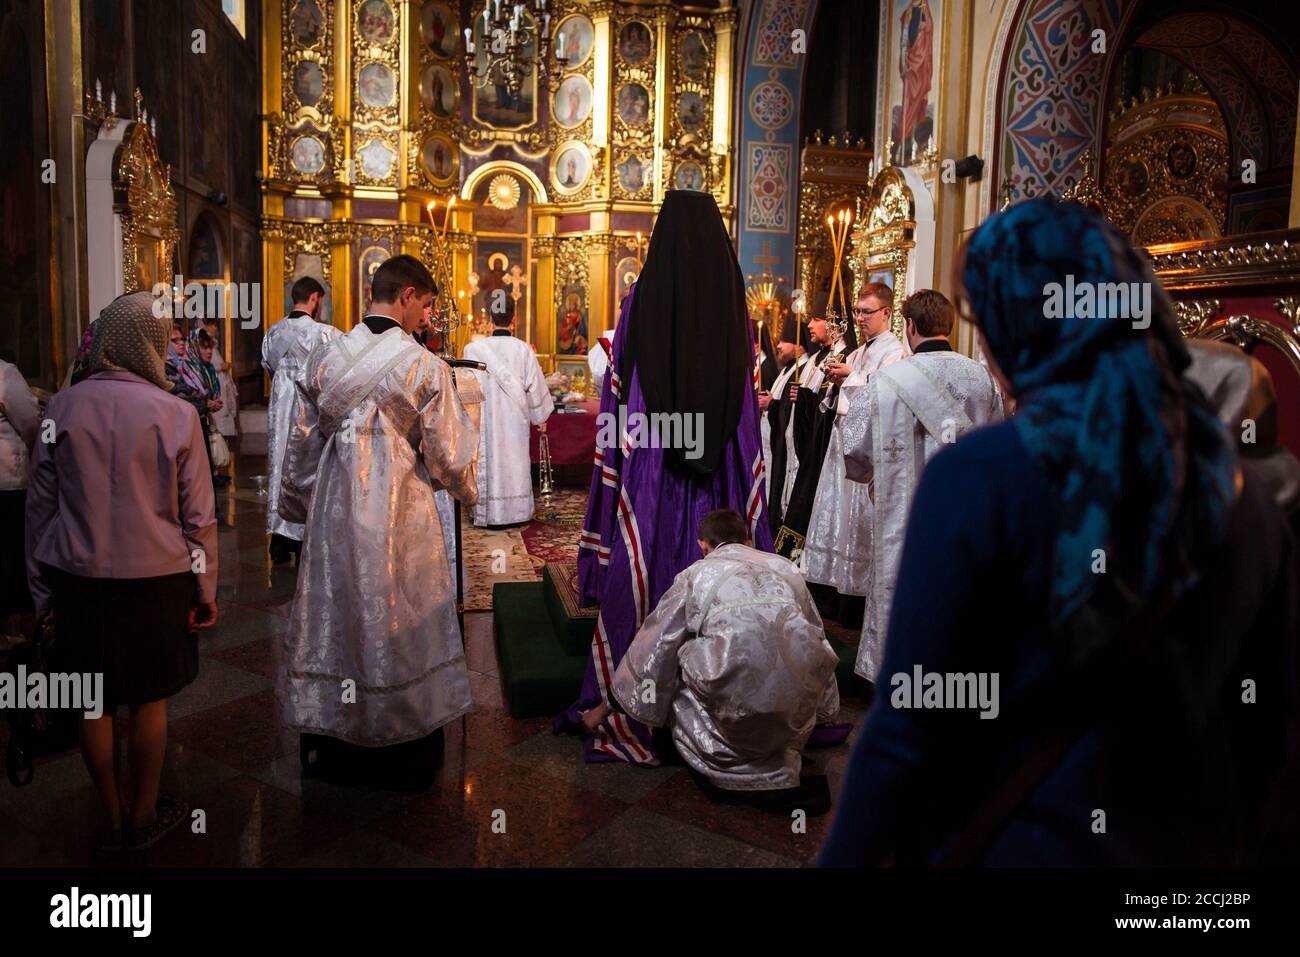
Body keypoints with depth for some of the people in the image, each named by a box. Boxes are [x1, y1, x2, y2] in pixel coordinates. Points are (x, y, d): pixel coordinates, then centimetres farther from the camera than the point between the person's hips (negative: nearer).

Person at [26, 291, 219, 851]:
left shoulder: (62, 406, -4)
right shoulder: (176, 413, -10)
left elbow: (40, 504, 2)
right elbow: (198, 515, -7)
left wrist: (42, 586, 12)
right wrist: (205, 588, 3)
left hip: (78, 576, 2)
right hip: (155, 575, -2)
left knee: (94, 703, 16)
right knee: (150, 700, 14)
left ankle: (113, 818, 30)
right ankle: (143, 816, 28)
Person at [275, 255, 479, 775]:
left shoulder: (322, 357, -1)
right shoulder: (426, 367, -12)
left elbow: (300, 444, 6)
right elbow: (448, 454, -6)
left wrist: (297, 506, 20)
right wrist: (468, 490, 15)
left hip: (334, 515, 3)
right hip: (402, 518, -3)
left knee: (334, 616, 15)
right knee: (404, 622, 10)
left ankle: (328, 741, 30)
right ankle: (408, 745, 24)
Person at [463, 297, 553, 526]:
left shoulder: (474, 349, -8)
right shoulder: (523, 350, -7)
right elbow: (536, 386, -2)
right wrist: (540, 417, 13)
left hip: (485, 421, 0)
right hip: (515, 422, 0)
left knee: (488, 461, 7)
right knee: (514, 463, 9)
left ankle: (487, 511, 10)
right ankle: (515, 510, 14)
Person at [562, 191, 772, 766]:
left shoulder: (642, 299, -5)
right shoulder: (734, 303, 3)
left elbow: (618, 391, -4)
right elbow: (747, 399, 7)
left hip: (651, 464, -2)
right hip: (720, 472, 3)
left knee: (639, 572, 3)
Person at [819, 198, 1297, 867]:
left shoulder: (976, 475, -20)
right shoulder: (1241, 491, -2)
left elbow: (908, 725, -21)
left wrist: (844, 854, -9)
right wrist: (1232, 842, 21)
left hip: (1015, 842, -4)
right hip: (1188, 847, 5)